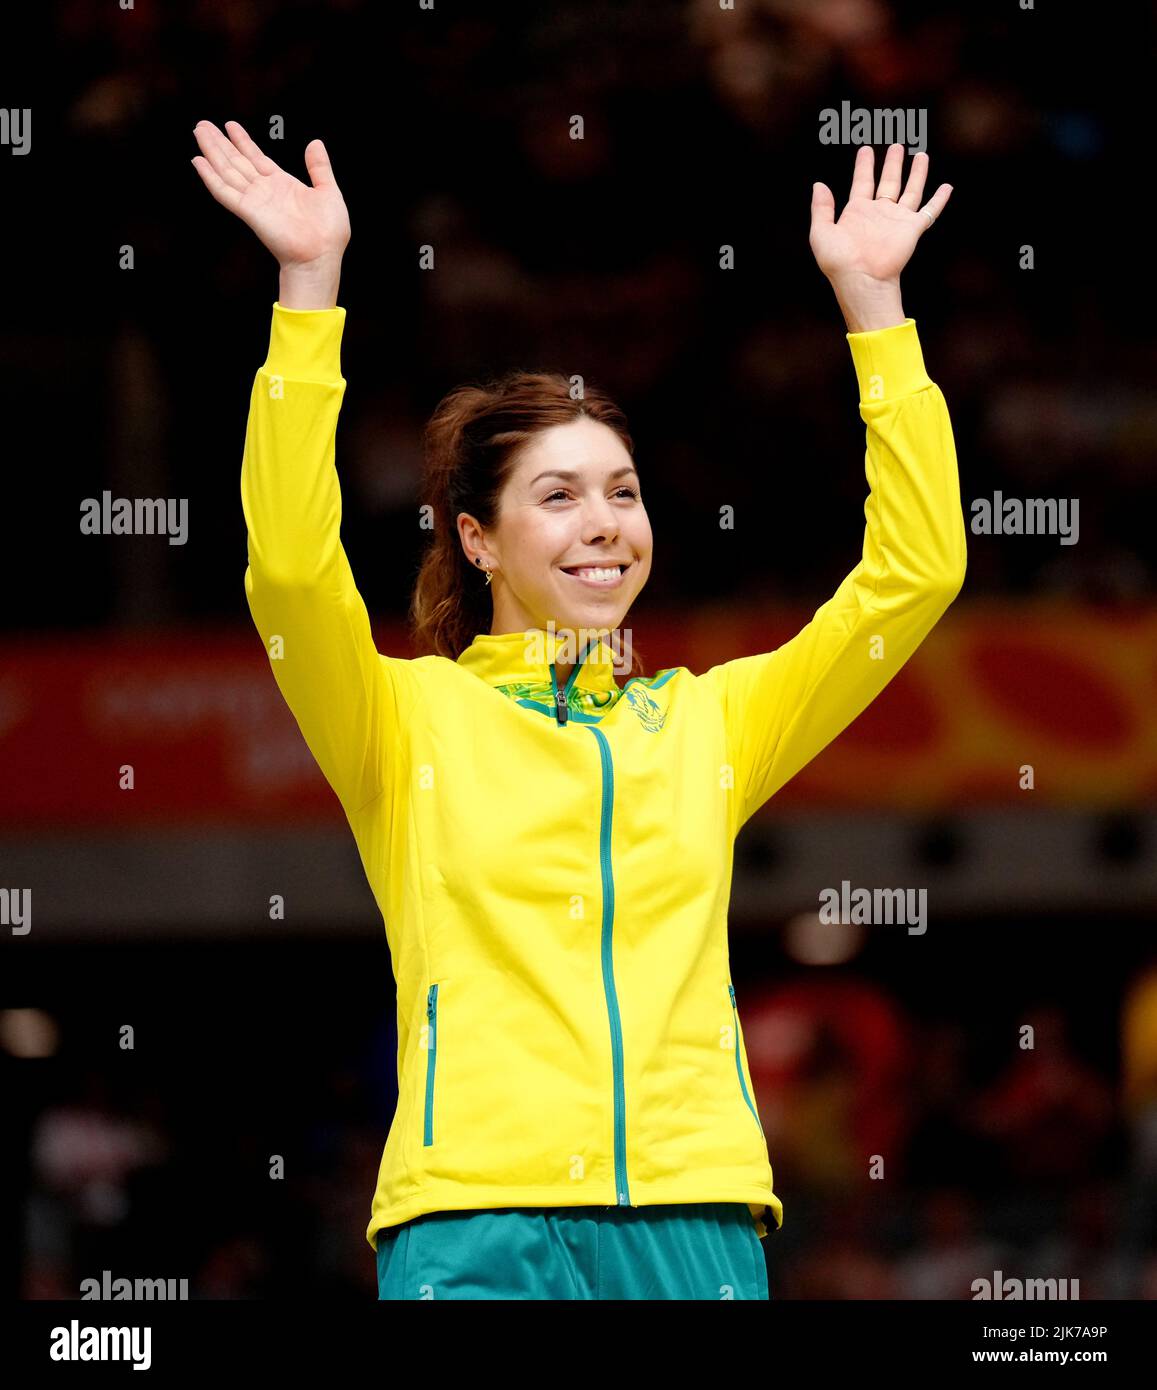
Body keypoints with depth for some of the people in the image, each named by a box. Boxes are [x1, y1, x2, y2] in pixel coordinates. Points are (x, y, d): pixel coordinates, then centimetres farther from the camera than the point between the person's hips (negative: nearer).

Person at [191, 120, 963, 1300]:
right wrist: (309, 292, -12)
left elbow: (915, 572, 13)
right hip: (476, 1217, -3)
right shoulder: (413, 717, 9)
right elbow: (291, 573, -8)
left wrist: (874, 304, 9)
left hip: (695, 1213, 3)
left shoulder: (707, 719, 17)